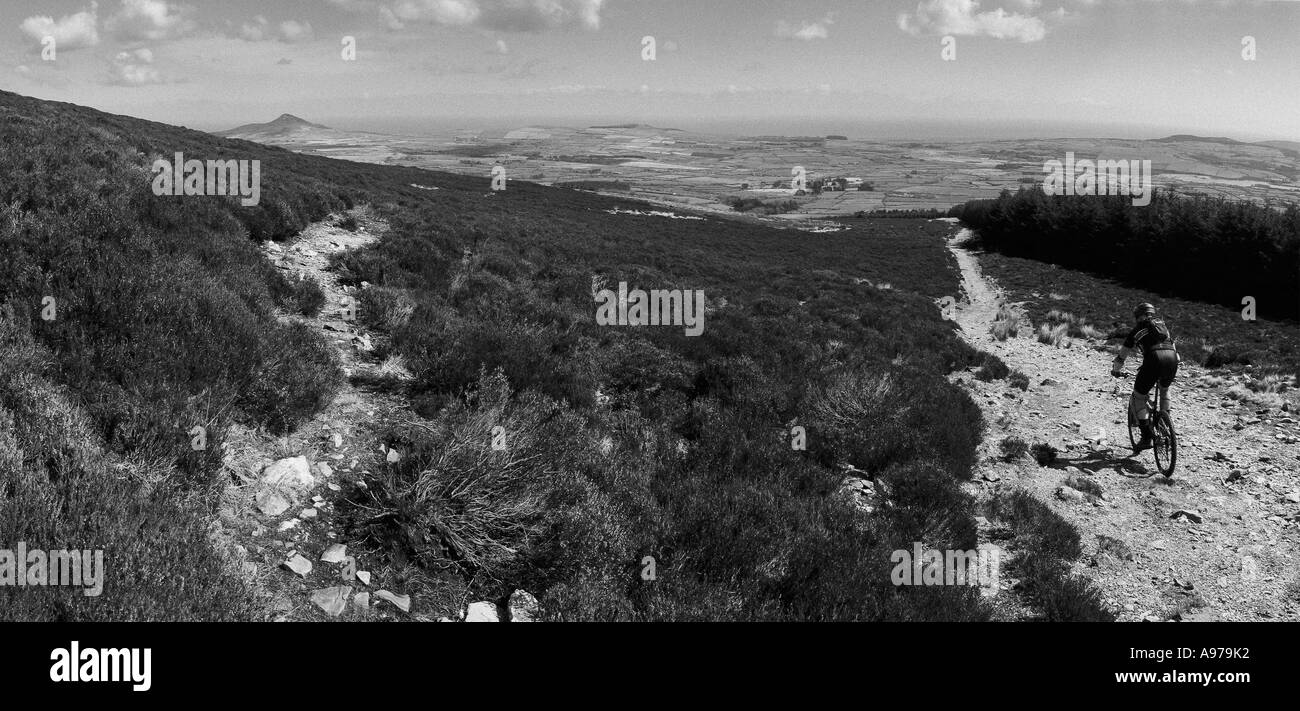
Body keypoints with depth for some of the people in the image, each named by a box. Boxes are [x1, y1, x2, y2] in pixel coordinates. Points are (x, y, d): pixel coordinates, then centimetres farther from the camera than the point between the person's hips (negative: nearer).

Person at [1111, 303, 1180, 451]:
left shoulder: (1137, 331, 20)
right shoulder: (1164, 327, 33)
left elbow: (1123, 354, 26)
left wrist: (1116, 370, 43)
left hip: (1153, 360, -5)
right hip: (1172, 361, 5)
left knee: (1138, 398, 11)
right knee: (1165, 389, 37)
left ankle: (1146, 437, 3)